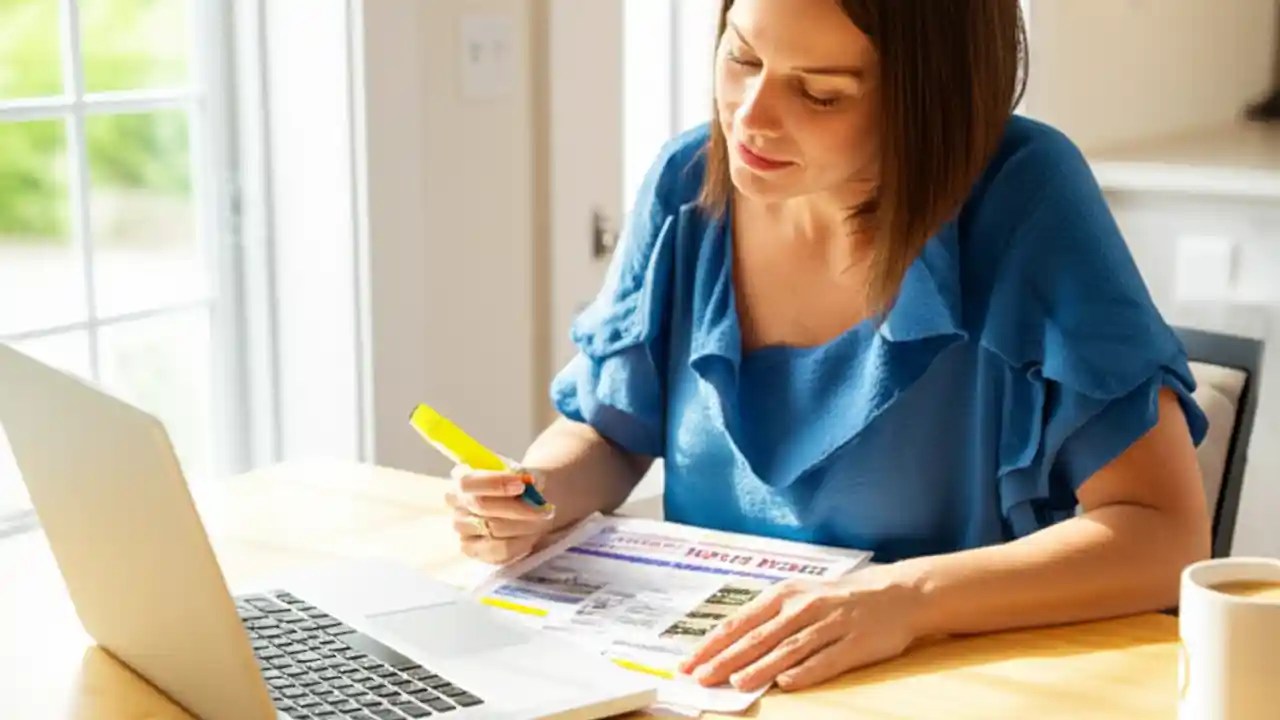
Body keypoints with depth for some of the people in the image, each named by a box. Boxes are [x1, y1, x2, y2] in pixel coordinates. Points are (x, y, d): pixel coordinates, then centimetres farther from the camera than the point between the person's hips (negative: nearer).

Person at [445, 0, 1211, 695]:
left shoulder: (1022, 198, -16)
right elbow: (606, 437, 9)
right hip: (706, 676, 3)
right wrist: (534, 494, -11)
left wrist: (910, 596, -31)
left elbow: (1165, 533, -18)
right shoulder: (686, 186, -3)